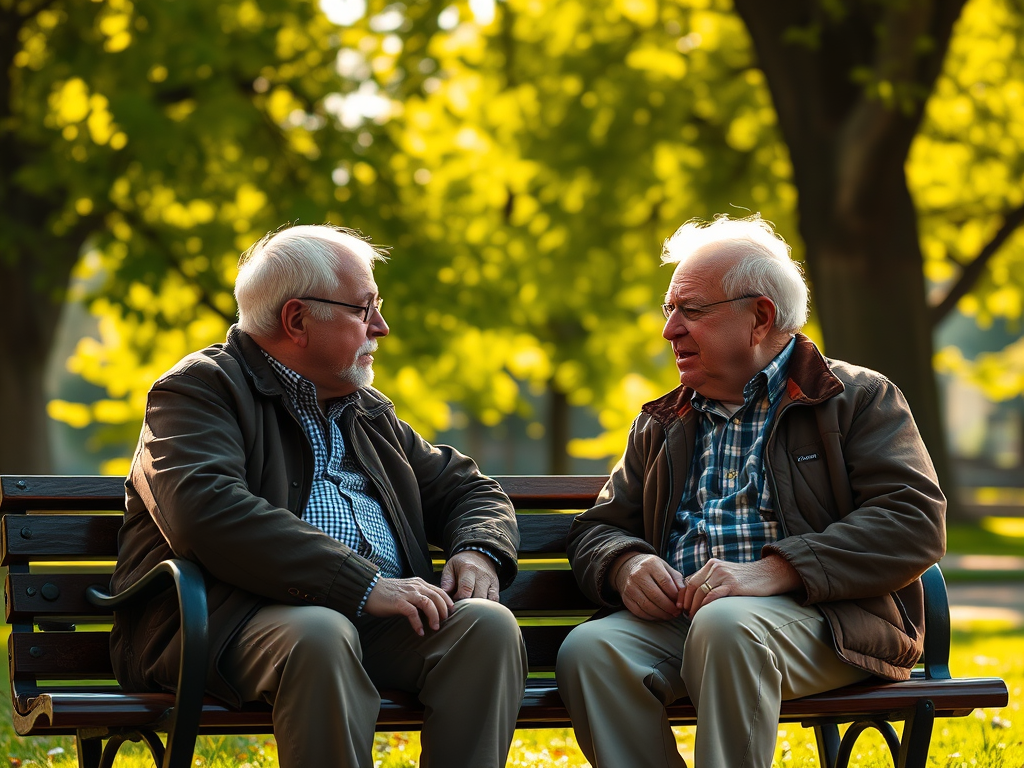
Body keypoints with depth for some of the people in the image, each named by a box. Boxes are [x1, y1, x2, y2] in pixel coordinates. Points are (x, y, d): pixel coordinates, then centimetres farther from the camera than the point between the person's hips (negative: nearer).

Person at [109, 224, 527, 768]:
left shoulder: (368, 413, 28)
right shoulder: (199, 390, 2)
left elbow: (468, 490, 33)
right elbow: (208, 514, -17)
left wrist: (478, 552, 5)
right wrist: (362, 585, -22)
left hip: (379, 620, 6)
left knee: (487, 623, -21)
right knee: (319, 635, -38)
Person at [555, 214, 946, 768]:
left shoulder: (858, 398, 9)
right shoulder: (660, 426, 26)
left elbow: (915, 521, -6)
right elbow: (597, 529, 24)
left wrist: (773, 571, -17)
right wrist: (626, 566, -3)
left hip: (817, 616, -4)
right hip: (678, 614, 4)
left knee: (725, 625, -38)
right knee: (588, 649, -28)